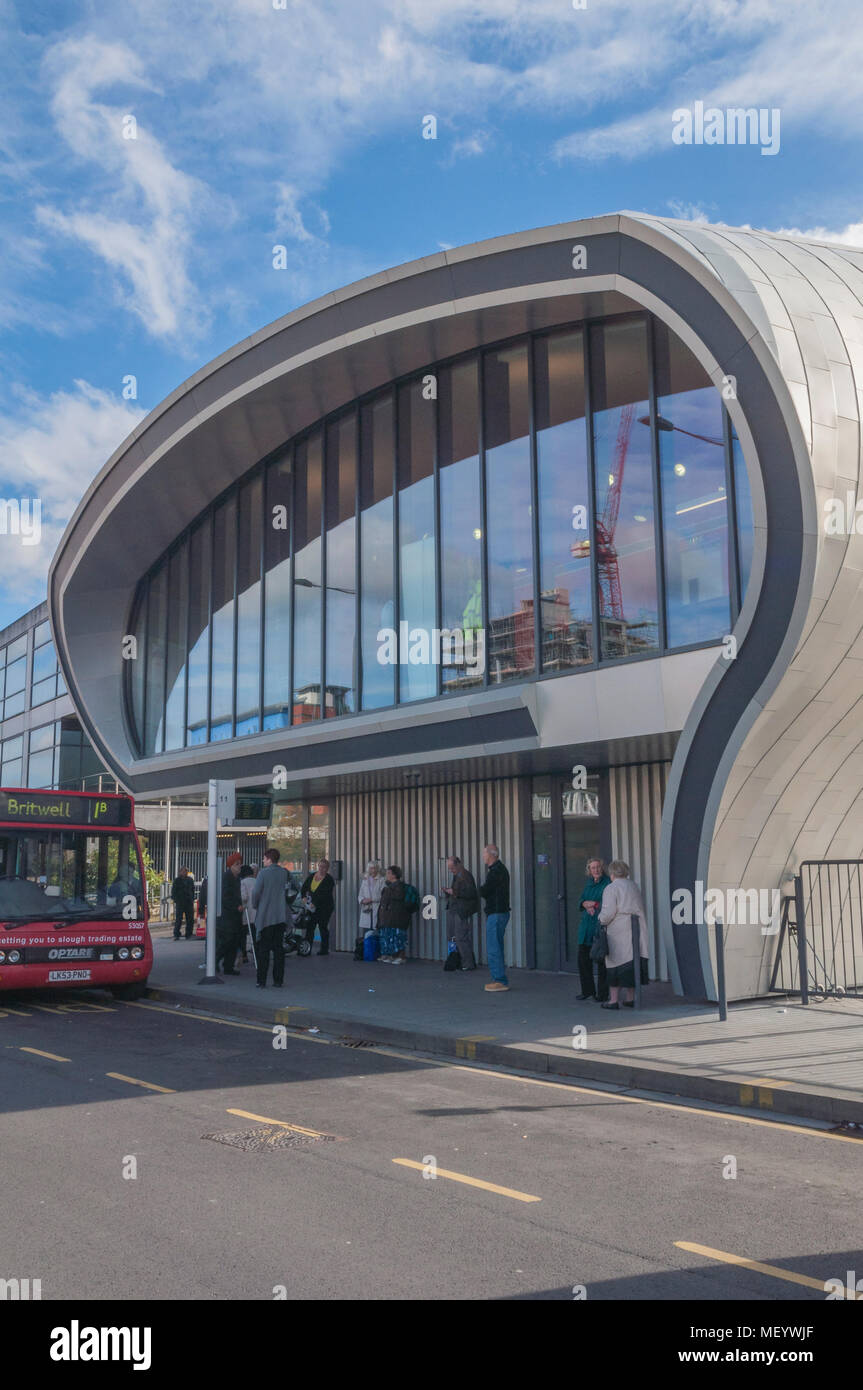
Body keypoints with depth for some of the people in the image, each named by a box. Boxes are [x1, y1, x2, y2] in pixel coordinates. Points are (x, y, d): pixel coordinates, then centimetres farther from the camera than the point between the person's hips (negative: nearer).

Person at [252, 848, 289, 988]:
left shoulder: (264, 873, -10)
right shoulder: (285, 873, 3)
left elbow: (256, 891, -14)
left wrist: (255, 906, 1)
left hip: (265, 916, -4)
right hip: (280, 916, 4)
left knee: (263, 949, 3)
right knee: (279, 948, 9)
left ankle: (261, 981, 3)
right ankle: (278, 980, 9)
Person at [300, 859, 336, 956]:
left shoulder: (329, 879, -9)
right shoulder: (311, 876, 9)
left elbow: (325, 895, -18)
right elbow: (303, 888, 13)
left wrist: (315, 903, -25)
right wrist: (304, 897, -6)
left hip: (325, 907, -5)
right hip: (313, 907, 5)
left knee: (323, 927, -2)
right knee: (309, 927, 0)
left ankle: (325, 949, 7)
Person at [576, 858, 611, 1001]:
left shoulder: (608, 883, -6)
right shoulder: (588, 882, 16)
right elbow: (581, 901, 17)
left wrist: (593, 904, -10)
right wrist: (586, 904, -5)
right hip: (586, 925, 7)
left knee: (601, 960, -3)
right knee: (583, 958, 8)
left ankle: (602, 994, 5)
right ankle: (587, 990, 22)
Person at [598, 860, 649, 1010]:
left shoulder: (611, 888, -9)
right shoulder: (635, 887, 12)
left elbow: (608, 913, -15)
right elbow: (642, 910, 13)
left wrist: (601, 919, 3)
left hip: (618, 933, -6)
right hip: (637, 930, 6)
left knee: (615, 965, 0)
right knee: (633, 964, 10)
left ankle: (613, 1000, 2)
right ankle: (631, 998, 16)